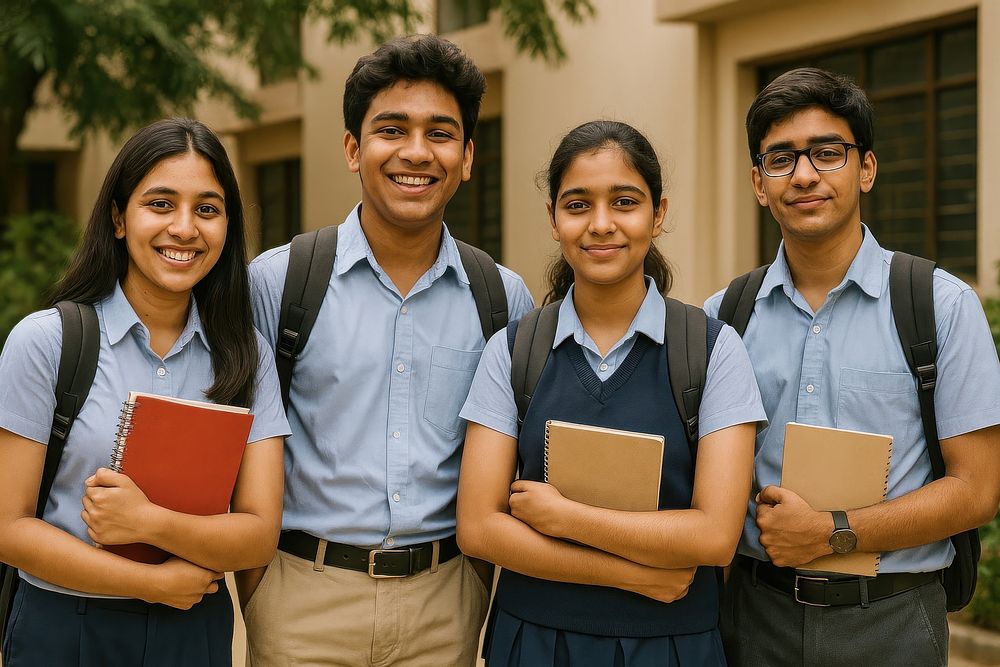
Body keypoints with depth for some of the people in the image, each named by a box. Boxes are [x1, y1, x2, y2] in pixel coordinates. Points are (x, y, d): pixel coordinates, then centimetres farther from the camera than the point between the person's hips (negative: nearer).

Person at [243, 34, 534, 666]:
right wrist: (257, 586, -4)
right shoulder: (277, 280, -3)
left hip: (445, 605, 2)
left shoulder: (505, 299, 3)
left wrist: (480, 583, 3)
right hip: (306, 600, -1)